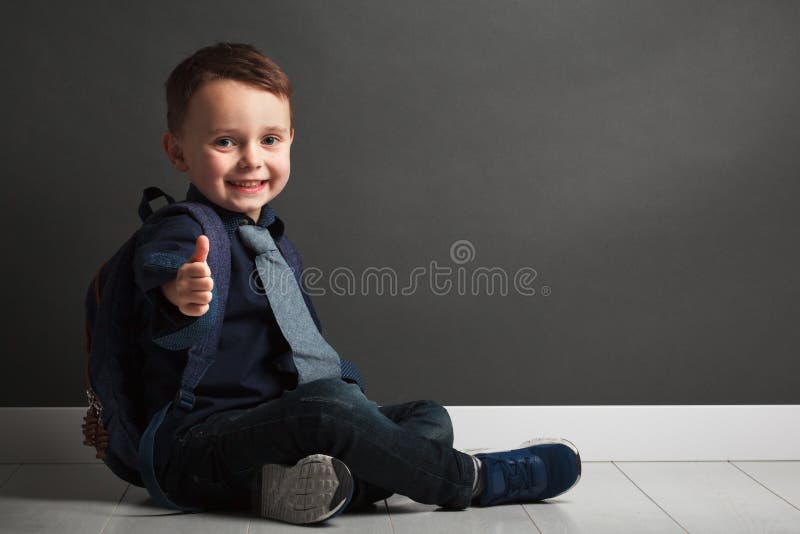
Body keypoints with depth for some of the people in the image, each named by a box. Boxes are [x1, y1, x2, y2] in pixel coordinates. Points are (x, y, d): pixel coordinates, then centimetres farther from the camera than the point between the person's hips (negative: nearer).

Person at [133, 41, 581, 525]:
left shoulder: (268, 233, 15)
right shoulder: (181, 234, -14)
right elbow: (160, 264, -39)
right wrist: (180, 297, -62)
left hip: (274, 424, 9)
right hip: (198, 444, -9)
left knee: (429, 416, 2)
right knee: (330, 404, -34)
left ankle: (318, 482, -27)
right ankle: (472, 480, -17)